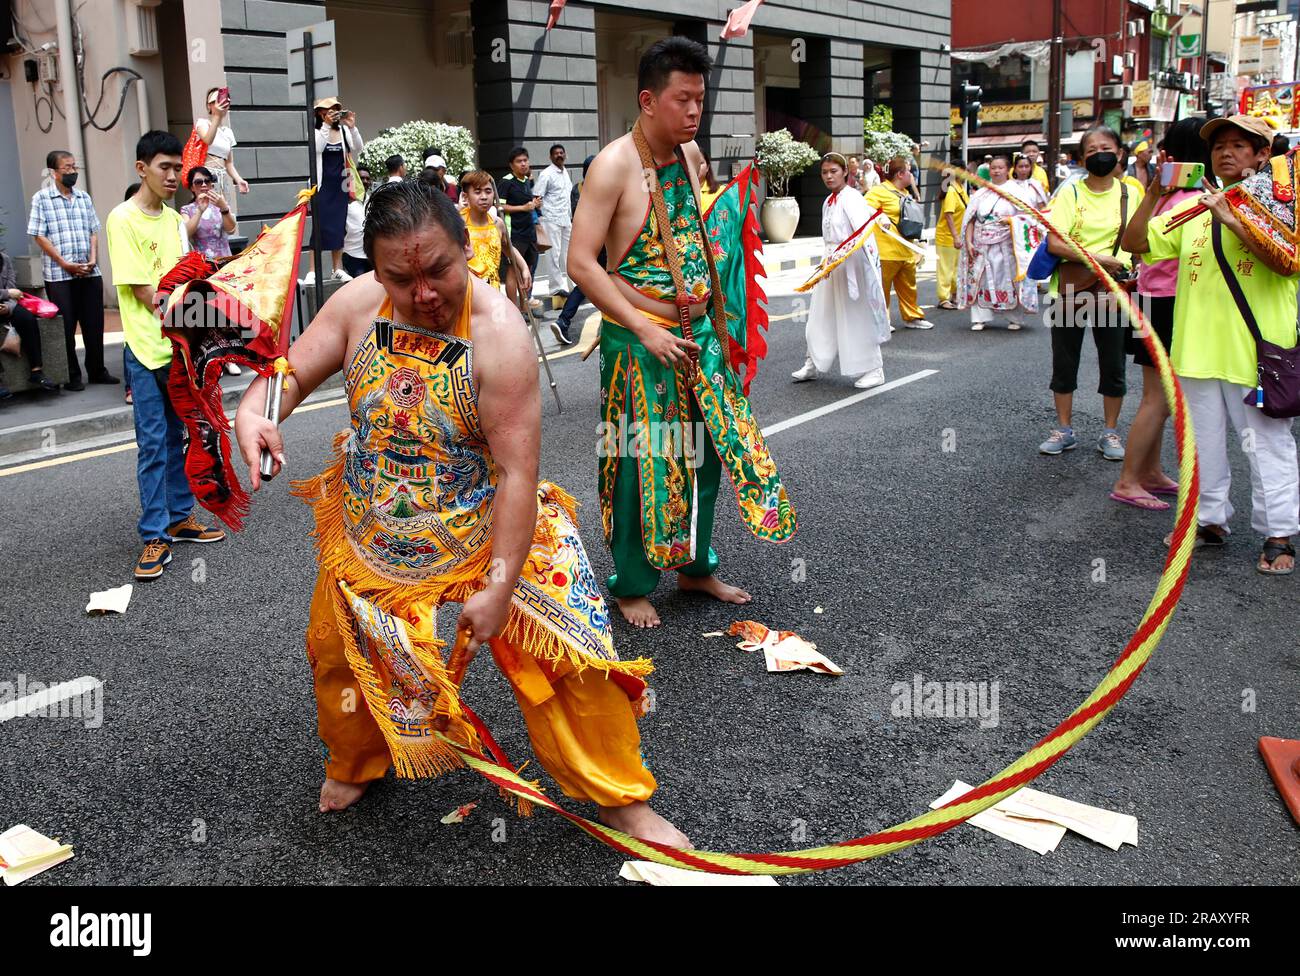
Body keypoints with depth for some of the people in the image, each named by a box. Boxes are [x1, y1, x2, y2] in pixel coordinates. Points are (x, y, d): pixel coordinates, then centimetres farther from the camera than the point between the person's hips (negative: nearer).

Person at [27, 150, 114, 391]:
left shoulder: (84, 197, 12)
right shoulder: (41, 198, -2)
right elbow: (39, 236, -6)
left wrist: (93, 259, -3)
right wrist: (65, 264, -12)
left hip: (89, 273, 4)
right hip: (59, 275, -4)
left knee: (94, 324, 8)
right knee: (66, 327, 1)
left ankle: (97, 370, 20)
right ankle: (71, 376, 10)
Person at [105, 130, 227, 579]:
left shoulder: (174, 219, 11)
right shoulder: (123, 219, -10)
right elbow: (143, 292, -14)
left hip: (182, 347, 6)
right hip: (149, 351, -6)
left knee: (177, 438, 14)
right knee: (152, 445, -2)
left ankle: (180, 518, 25)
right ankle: (155, 537, 5)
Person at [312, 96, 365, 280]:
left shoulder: (344, 131, 4)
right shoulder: (316, 132, -4)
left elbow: (358, 150, -6)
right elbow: (317, 148, -22)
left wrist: (352, 127, -18)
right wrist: (326, 125, -25)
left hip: (340, 186, 4)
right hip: (322, 186, -4)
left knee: (338, 228, 9)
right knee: (321, 227, -6)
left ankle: (338, 270, 16)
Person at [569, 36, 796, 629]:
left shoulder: (692, 154, 7)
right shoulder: (615, 164, -14)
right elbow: (580, 262, -18)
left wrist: (713, 316, 14)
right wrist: (645, 330, -20)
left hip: (697, 330, 7)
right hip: (639, 338, -7)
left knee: (708, 448, 13)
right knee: (643, 463, 1)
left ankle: (696, 566, 30)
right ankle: (631, 585, 19)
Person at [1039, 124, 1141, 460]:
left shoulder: (1131, 193, 6)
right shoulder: (1070, 193, -2)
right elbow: (1054, 243, -11)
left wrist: (1131, 268, -4)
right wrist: (1097, 259, -18)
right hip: (1070, 288, -1)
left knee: (1113, 366, 5)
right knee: (1064, 363, 7)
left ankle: (1110, 432, 19)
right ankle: (1064, 430, 20)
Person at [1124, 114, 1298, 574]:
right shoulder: (1193, 209, 12)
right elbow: (1135, 241, 7)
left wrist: (1232, 221, -19)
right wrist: (1154, 193, -5)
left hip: (1256, 351, -5)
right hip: (1197, 346, 5)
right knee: (1203, 441, 13)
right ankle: (1210, 519, 27)